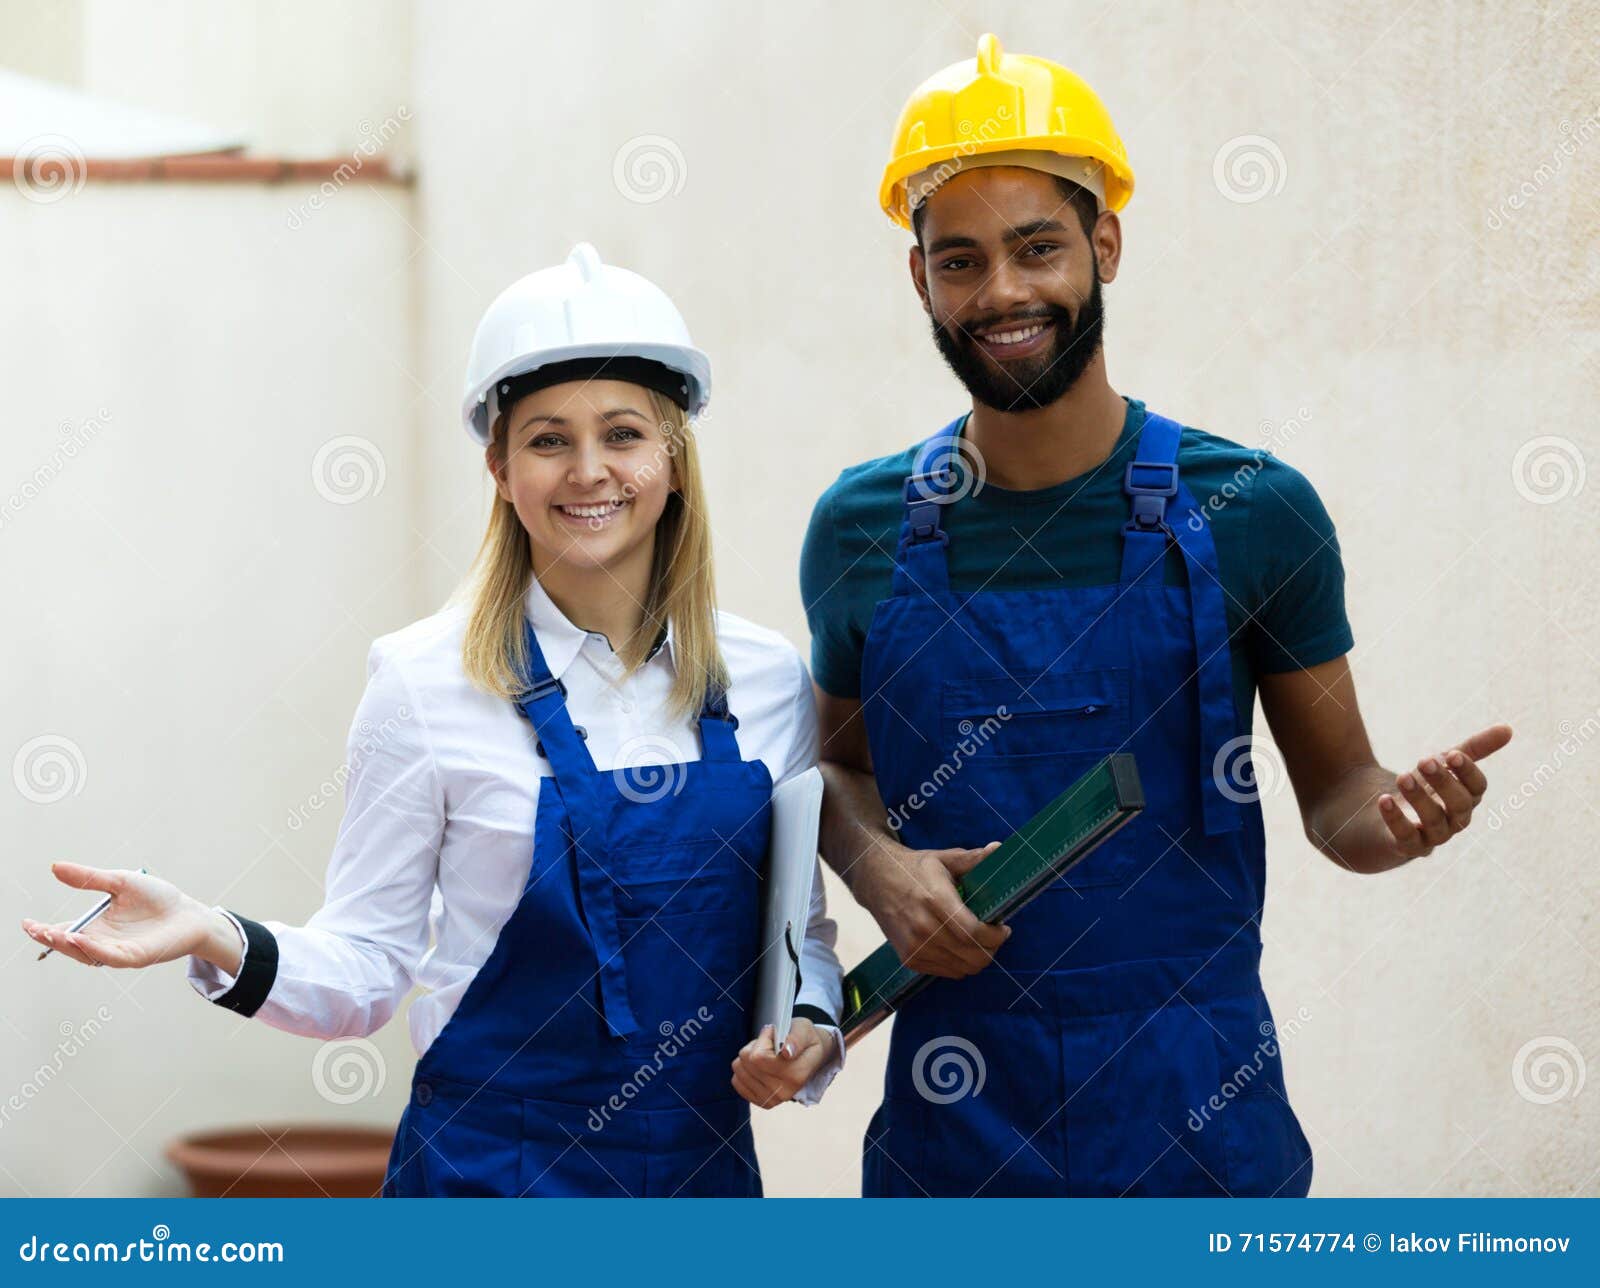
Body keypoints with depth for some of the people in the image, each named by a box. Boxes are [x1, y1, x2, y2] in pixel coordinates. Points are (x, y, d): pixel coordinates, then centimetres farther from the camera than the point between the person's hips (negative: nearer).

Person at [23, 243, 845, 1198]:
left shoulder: (769, 678, 1)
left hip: (708, 1167, 3)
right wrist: (221, 943, -25)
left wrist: (813, 1025, -9)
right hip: (491, 1169, -3)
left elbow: (802, 924, 10)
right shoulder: (429, 682, -8)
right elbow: (369, 967, -8)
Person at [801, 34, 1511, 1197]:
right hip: (955, 1108, 1)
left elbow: (1335, 793, 4)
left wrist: (1398, 814, -18)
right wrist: (879, 870, -6)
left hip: (1202, 1116, -1)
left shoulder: (1254, 512, -4)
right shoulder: (860, 530, 1)